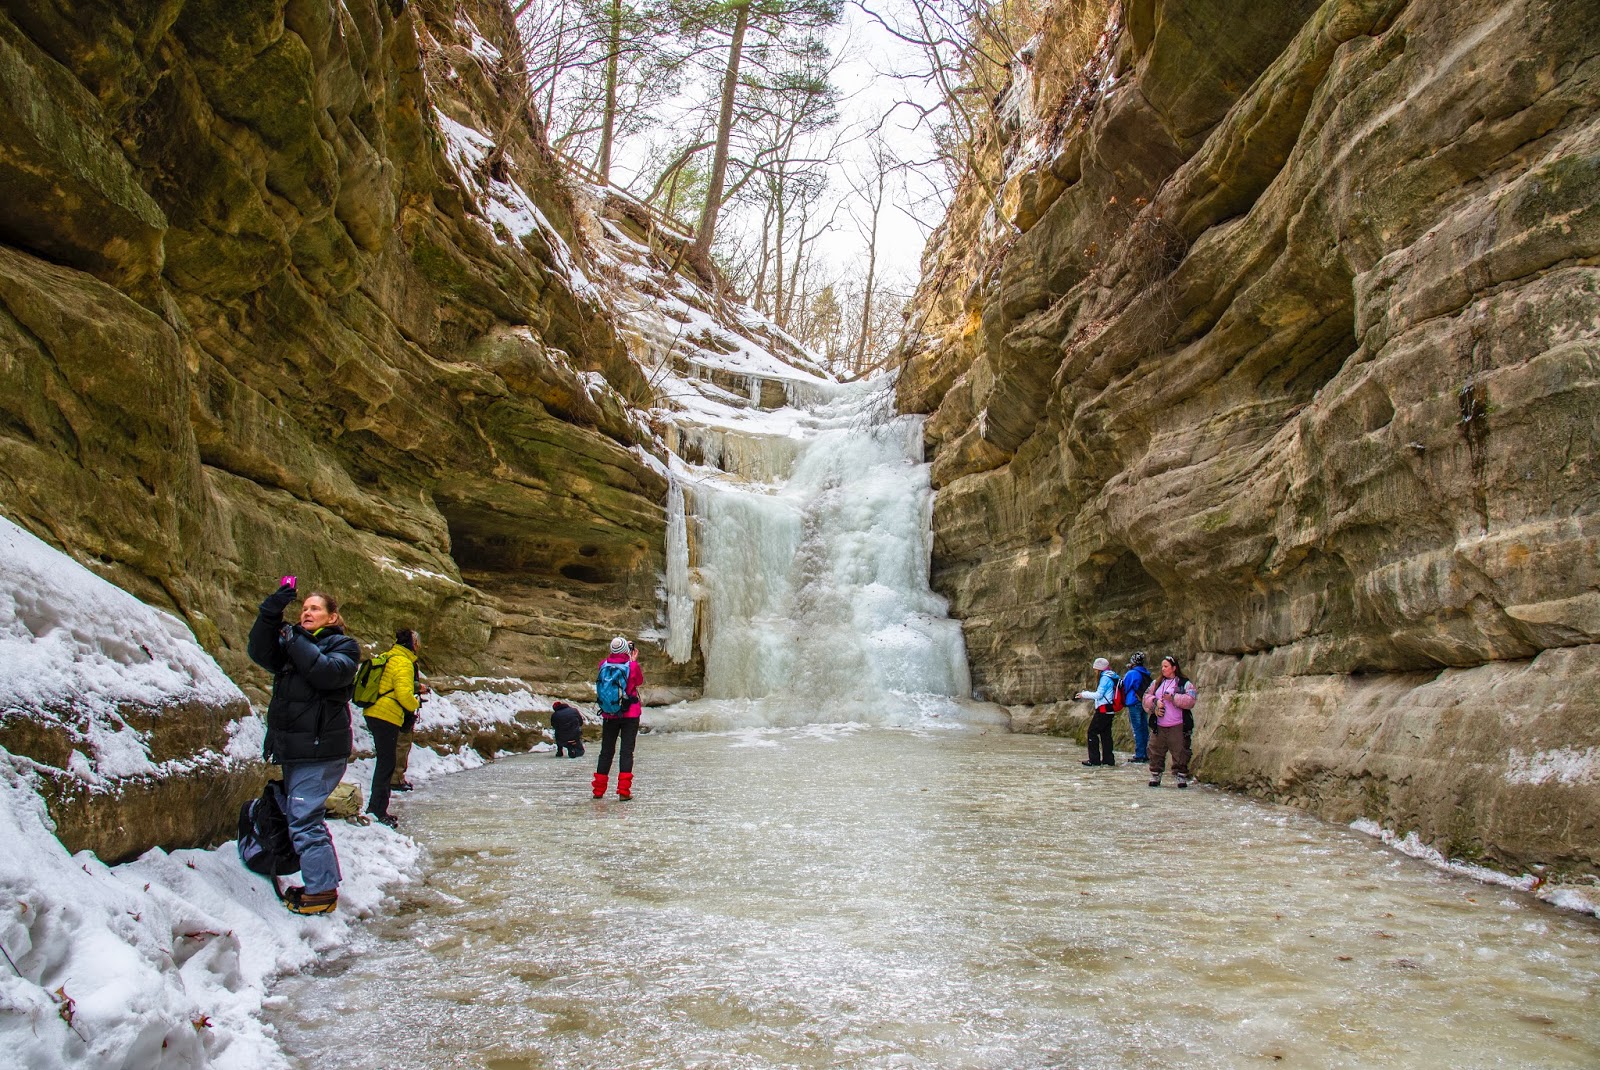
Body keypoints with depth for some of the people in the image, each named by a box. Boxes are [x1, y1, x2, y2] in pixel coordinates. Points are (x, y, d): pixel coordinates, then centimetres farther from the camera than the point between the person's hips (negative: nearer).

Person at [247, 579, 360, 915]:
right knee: (299, 815, 13)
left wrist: (295, 643, -19)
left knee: (304, 818, -10)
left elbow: (328, 672, -21)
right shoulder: (293, 641, 16)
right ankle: (325, 881, 24)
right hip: (293, 747, 8)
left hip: (319, 748, -8)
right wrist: (271, 612, -12)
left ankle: (321, 891, -2)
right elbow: (261, 653, -3)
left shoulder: (343, 645, 0)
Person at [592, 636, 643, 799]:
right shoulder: (632, 666, -11)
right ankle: (623, 790, -8)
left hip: (609, 715, 3)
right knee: (627, 750, 0)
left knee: (606, 750, 13)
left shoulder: (603, 665, -4)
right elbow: (639, 681, 7)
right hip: (630, 714, -3)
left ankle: (598, 790, 17)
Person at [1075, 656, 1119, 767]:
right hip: (1108, 711, 10)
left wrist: (1084, 694, -5)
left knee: (1092, 732, -4)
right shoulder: (1111, 677, 16)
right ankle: (1108, 759, 12)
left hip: (1103, 710, -10)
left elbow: (1098, 695, -16)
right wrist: (1085, 694, 14)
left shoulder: (1106, 678, -13)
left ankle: (1094, 759, -5)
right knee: (1105, 733, 11)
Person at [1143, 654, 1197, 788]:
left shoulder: (1185, 683, 0)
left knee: (1180, 752, -1)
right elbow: (1146, 697, 11)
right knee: (1156, 752, 7)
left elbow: (1190, 701, -11)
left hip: (1177, 726, -4)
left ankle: (1182, 776, 9)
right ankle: (1155, 776, 16)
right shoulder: (1157, 683, 15)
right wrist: (1155, 702, -8)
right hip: (1159, 725, 4)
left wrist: (1173, 698, -18)